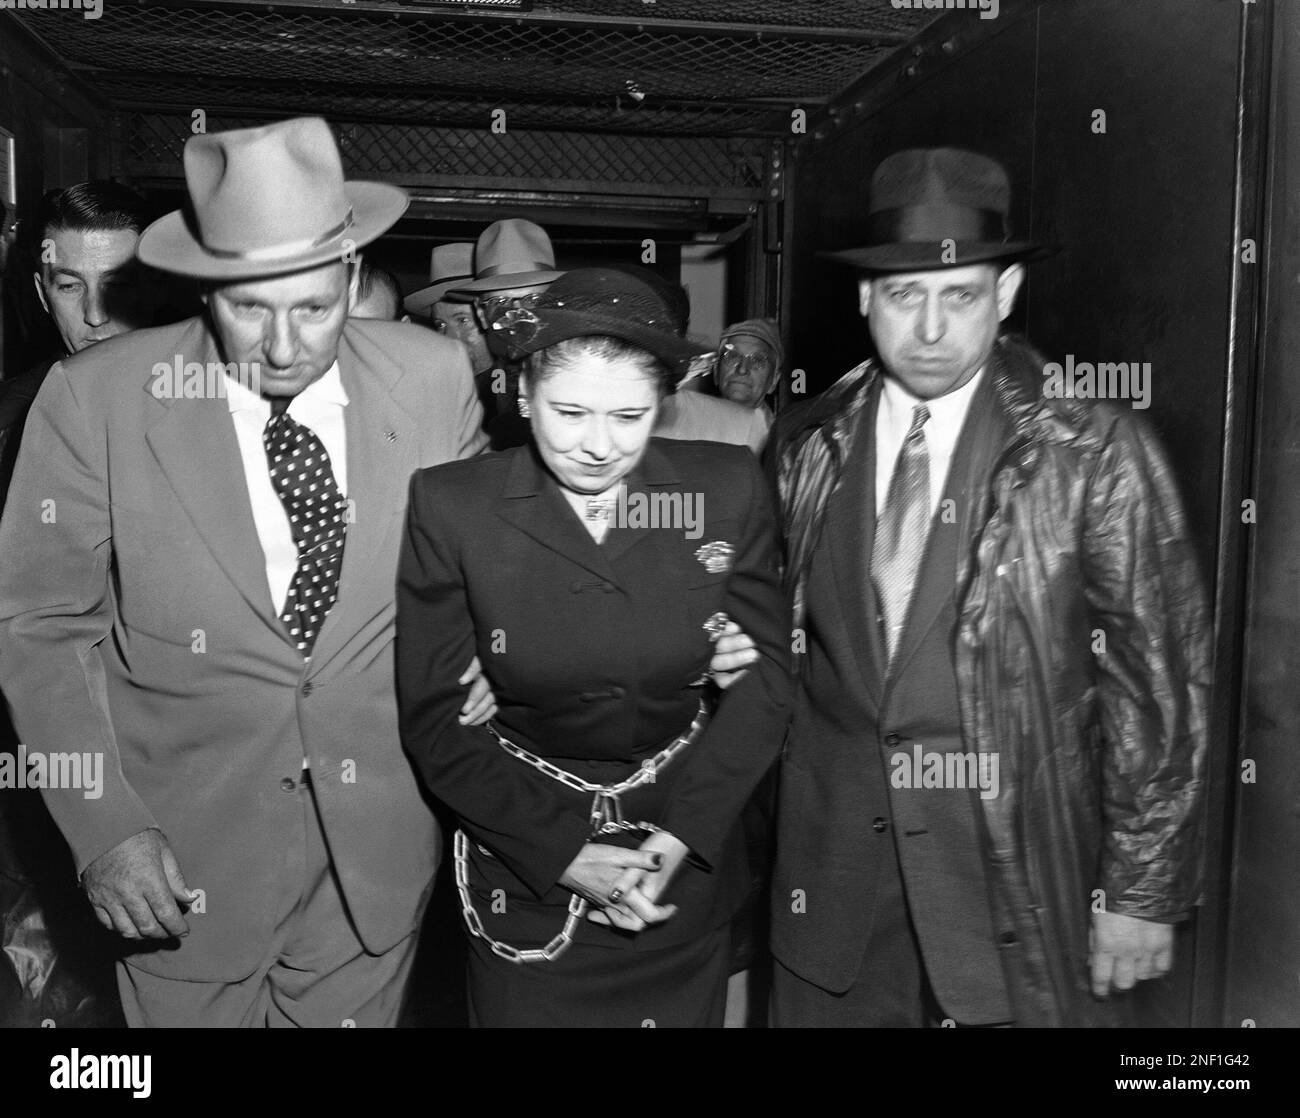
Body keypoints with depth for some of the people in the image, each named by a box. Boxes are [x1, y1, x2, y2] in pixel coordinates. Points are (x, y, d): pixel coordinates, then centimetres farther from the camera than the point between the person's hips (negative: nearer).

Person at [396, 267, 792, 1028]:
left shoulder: (728, 489, -10)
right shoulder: (451, 506, -13)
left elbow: (766, 676, -4)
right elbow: (437, 716, -9)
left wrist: (682, 835, -12)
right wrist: (561, 852, -15)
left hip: (687, 858, 2)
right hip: (525, 868, -1)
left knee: (684, 1012, 20)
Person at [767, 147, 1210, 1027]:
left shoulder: (1094, 450, -11)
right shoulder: (813, 446, 2)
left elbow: (1159, 682, -8)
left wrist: (1144, 890, -6)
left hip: (1018, 875, -3)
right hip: (834, 882, 3)